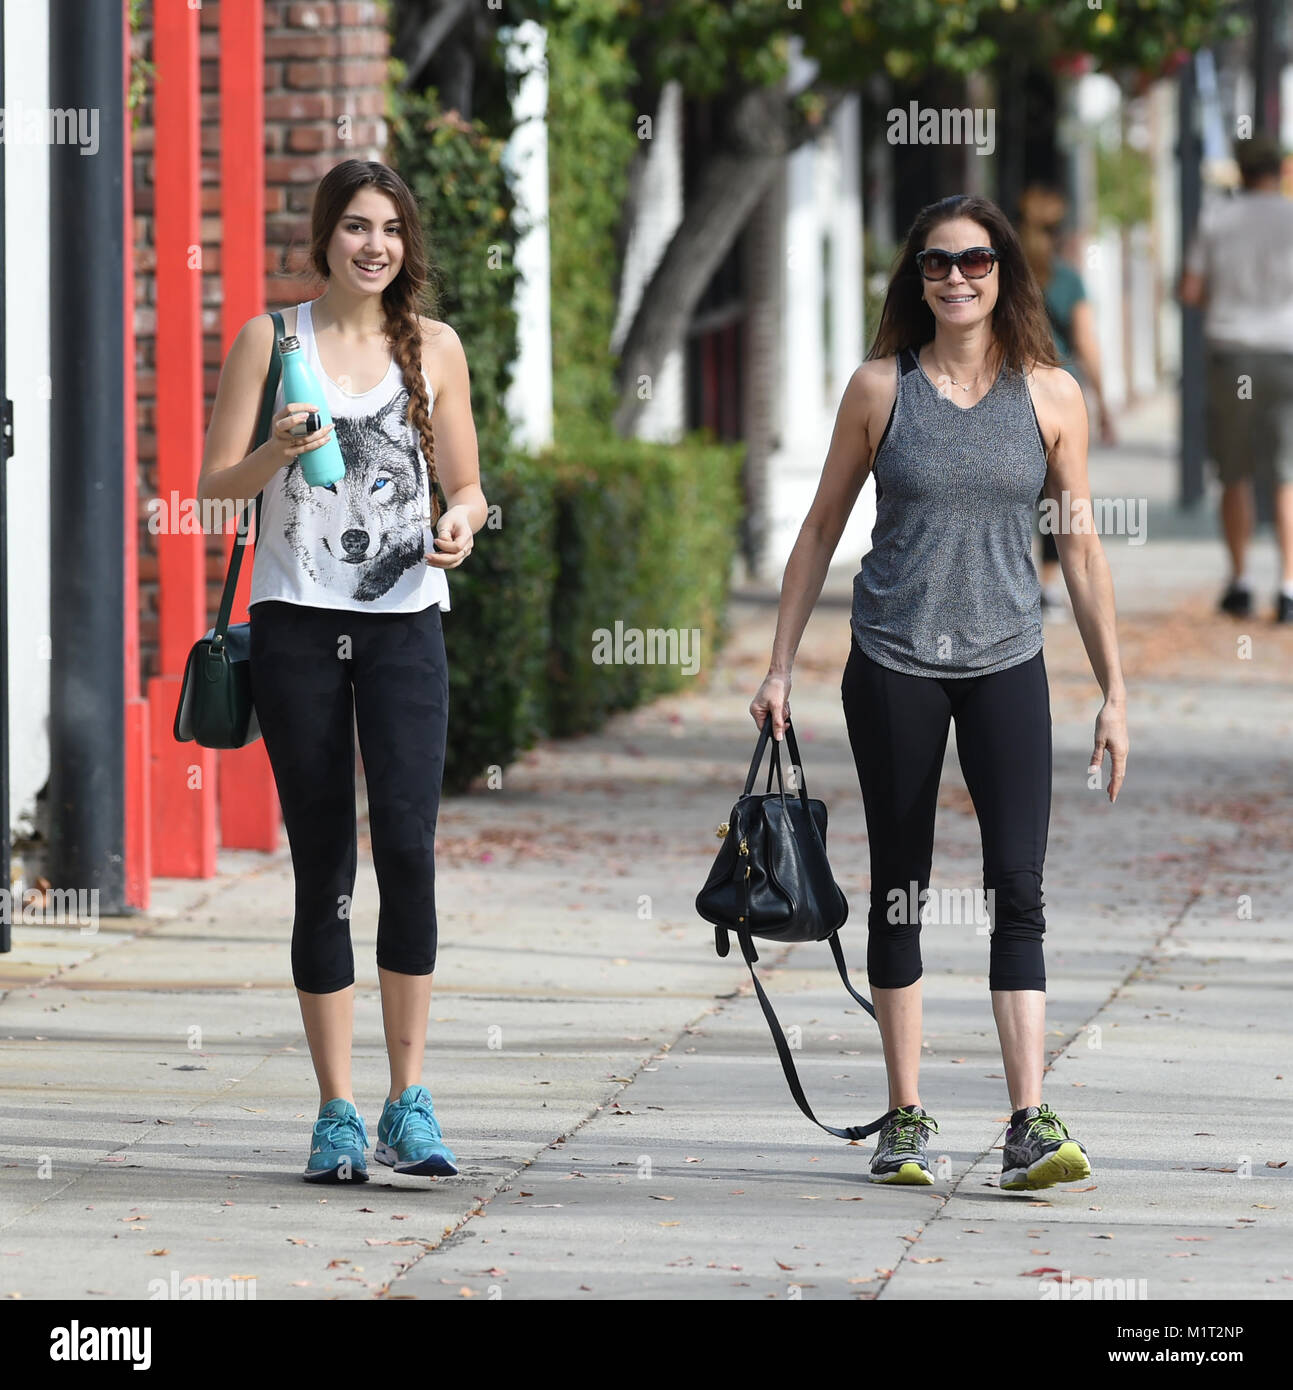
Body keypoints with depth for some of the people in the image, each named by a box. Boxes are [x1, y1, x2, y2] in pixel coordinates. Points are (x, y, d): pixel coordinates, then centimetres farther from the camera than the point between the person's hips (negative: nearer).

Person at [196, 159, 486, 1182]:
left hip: (404, 622, 0)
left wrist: (462, 524, -9)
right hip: (297, 623, 0)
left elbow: (465, 485, 14)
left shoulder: (433, 349, 10)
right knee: (322, 865, 2)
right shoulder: (270, 340, 6)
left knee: (407, 841, -15)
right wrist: (277, 454, -15)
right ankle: (337, 1114, 8)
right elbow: (216, 482, 5)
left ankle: (410, 1102, -8)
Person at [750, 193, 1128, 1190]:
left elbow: (1080, 547, 6)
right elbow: (822, 528, 8)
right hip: (894, 661, 0)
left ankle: (1031, 1126, -15)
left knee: (1019, 889, -11)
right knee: (899, 892, 6)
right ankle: (906, 1120, 14)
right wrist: (780, 665, 6)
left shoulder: (1051, 395, 2)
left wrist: (1114, 692, 5)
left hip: (1006, 665, 0)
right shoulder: (881, 388, 1)